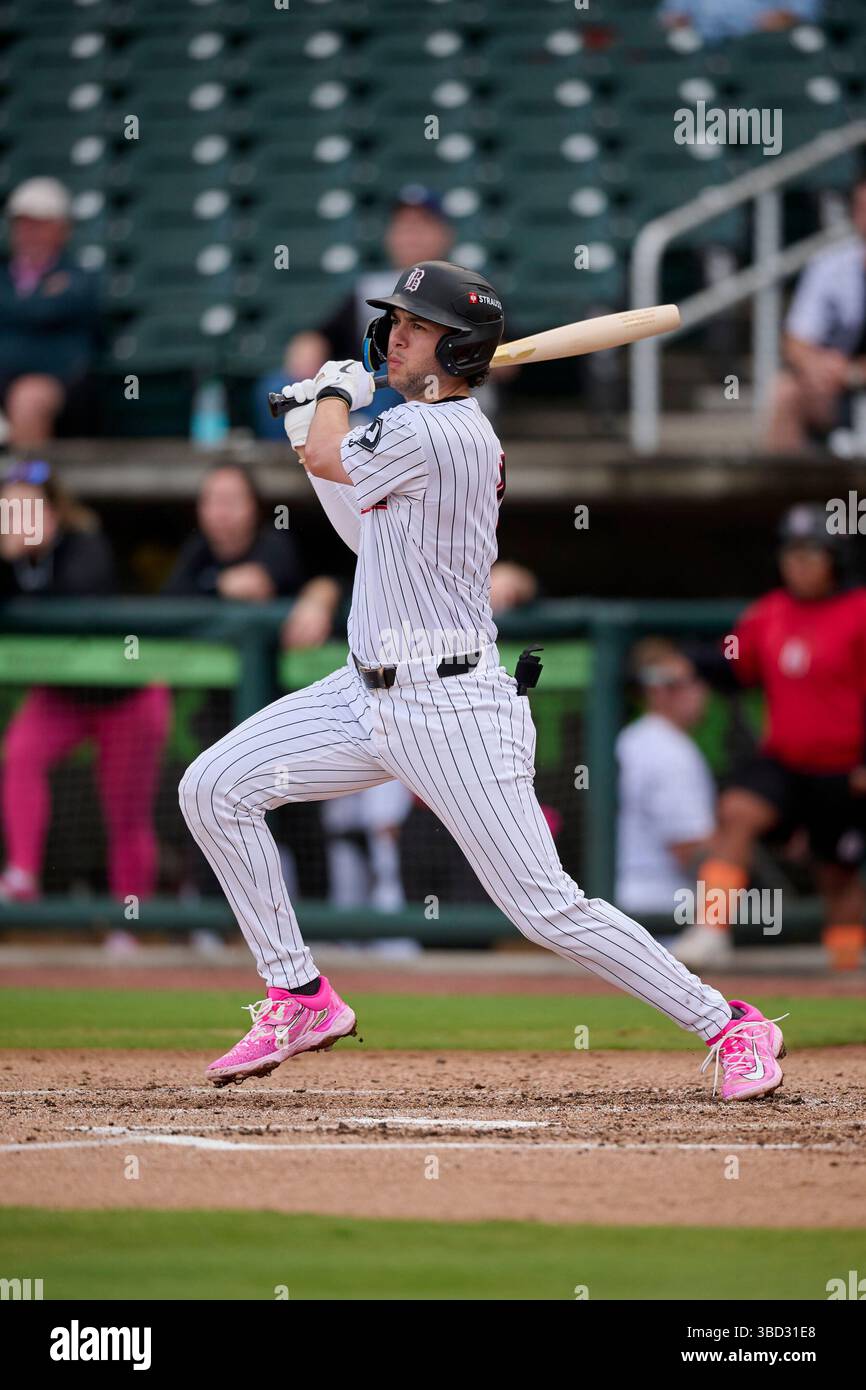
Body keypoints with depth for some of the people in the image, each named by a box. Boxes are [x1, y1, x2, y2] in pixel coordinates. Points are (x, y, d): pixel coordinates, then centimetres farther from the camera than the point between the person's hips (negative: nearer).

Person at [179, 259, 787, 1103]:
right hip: (370, 690, 10)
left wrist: (336, 393, 16)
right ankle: (301, 1001, 10)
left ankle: (731, 1027, 2)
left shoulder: (437, 434, -19)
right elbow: (371, 534, 26)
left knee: (546, 910, -10)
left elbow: (328, 458, -3)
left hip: (451, 709, -10)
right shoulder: (445, 430, 11)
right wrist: (312, 430, 24)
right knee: (213, 789, 2)